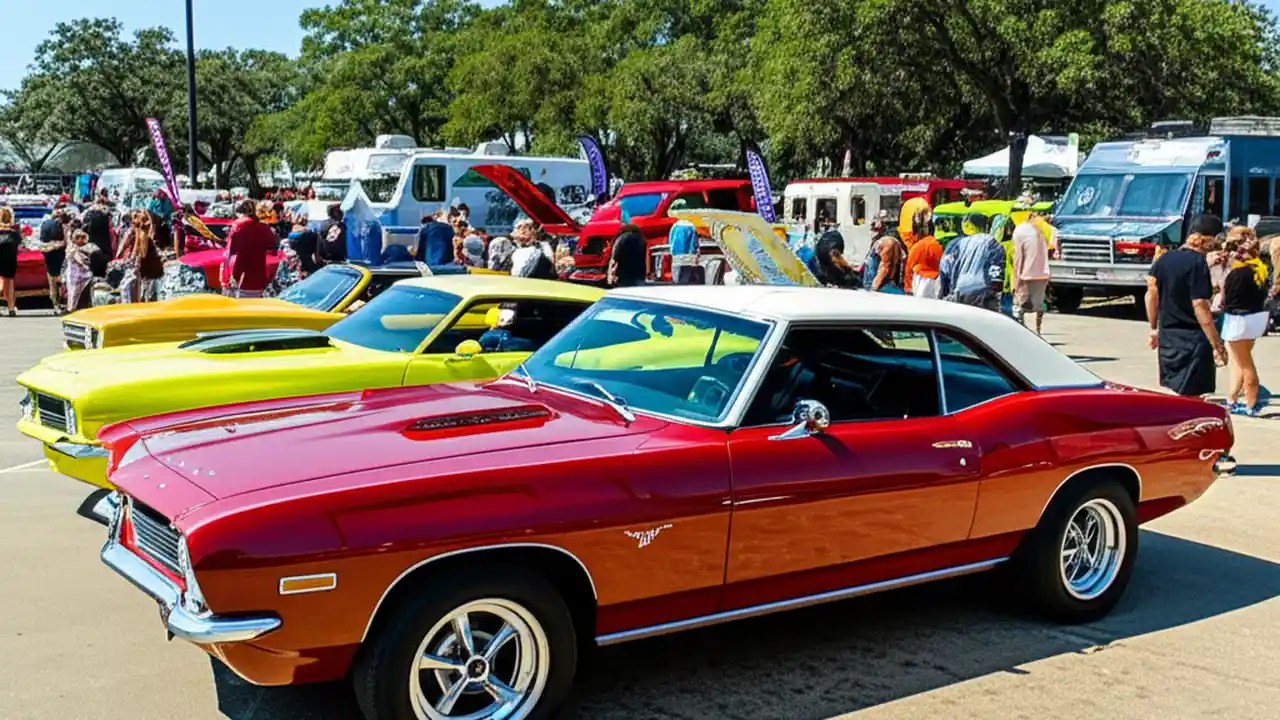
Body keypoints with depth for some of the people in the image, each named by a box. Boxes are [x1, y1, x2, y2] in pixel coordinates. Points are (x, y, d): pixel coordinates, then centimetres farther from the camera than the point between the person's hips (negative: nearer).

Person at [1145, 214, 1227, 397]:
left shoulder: (1163, 259, 6)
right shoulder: (1197, 262, -15)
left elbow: (1151, 294, 13)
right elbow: (1199, 306, -20)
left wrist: (1154, 329, 23)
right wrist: (1218, 345, -19)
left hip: (1166, 338, 7)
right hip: (1193, 340, -7)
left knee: (1168, 393, 16)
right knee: (1191, 396, -3)